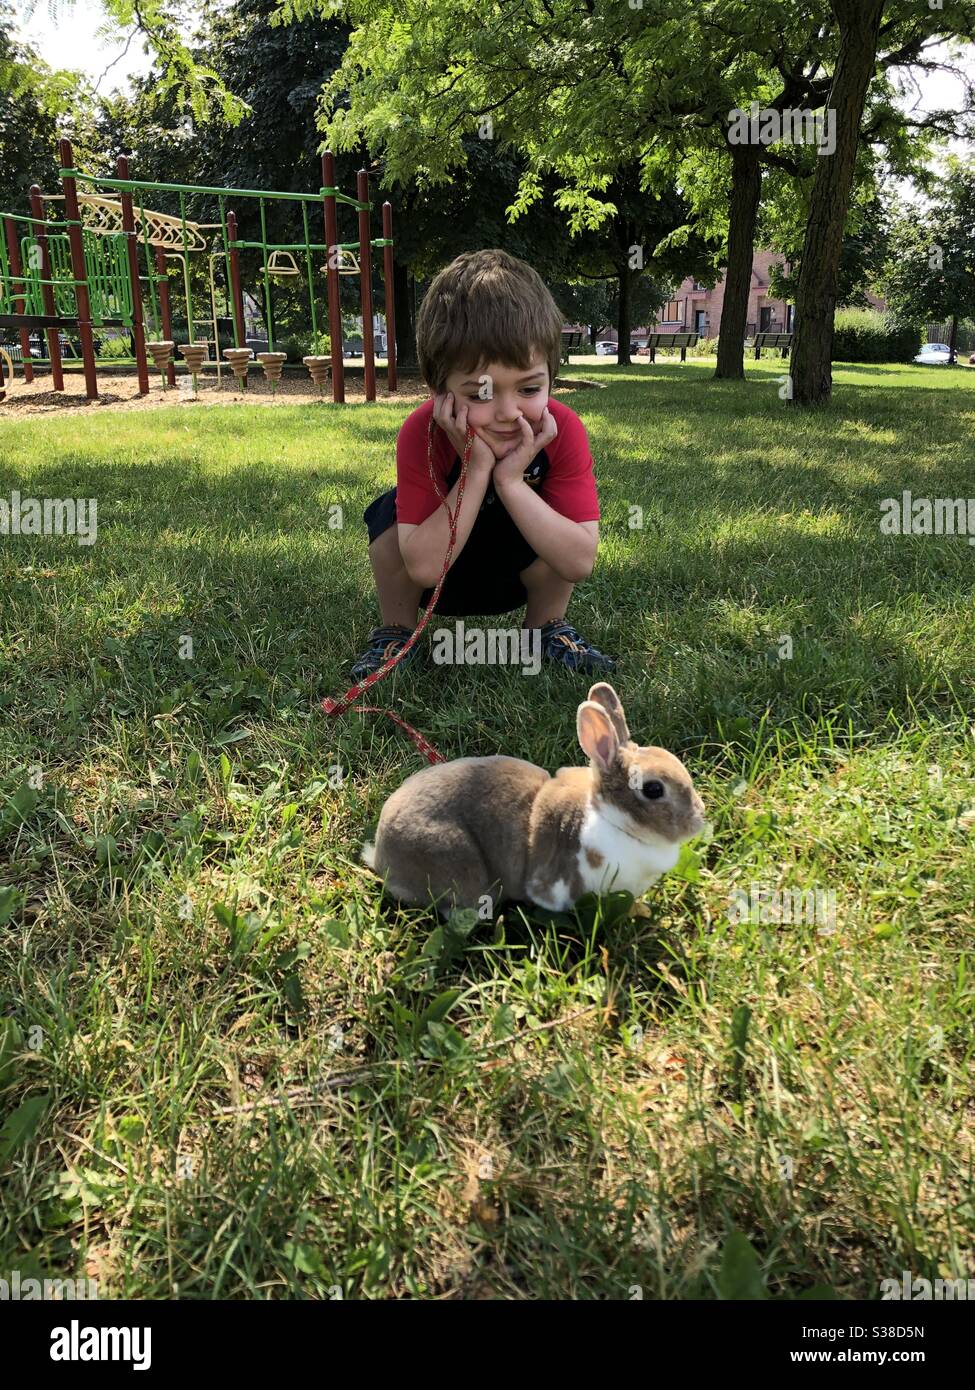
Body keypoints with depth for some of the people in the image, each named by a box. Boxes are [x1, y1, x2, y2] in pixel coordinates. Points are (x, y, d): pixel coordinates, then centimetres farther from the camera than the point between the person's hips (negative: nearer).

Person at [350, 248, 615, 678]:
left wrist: (510, 480, -41)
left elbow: (580, 563, -34)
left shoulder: (562, 431, -26)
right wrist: (477, 471, -41)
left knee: (564, 533, -28)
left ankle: (548, 628, 1)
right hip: (438, 578, 0)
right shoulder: (421, 433, -29)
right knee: (390, 514, -28)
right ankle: (396, 634, -4)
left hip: (517, 576, 1)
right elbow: (424, 568, -37)